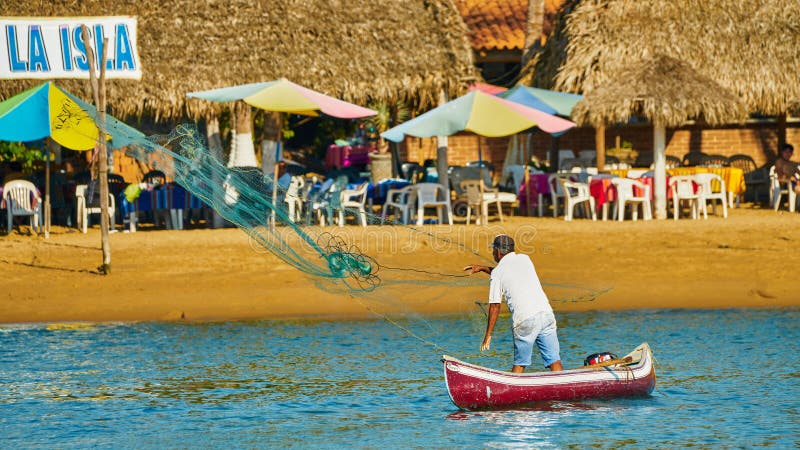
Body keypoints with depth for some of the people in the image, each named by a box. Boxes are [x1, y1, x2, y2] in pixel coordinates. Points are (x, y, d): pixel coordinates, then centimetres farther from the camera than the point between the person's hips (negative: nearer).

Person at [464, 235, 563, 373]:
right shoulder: (524, 259, 16)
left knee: (520, 363, 11)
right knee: (554, 360, 1)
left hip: (525, 321, -3)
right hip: (546, 313, 3)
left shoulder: (497, 273, 2)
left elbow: (495, 306, 0)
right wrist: (483, 268, 41)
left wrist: (488, 334, 7)